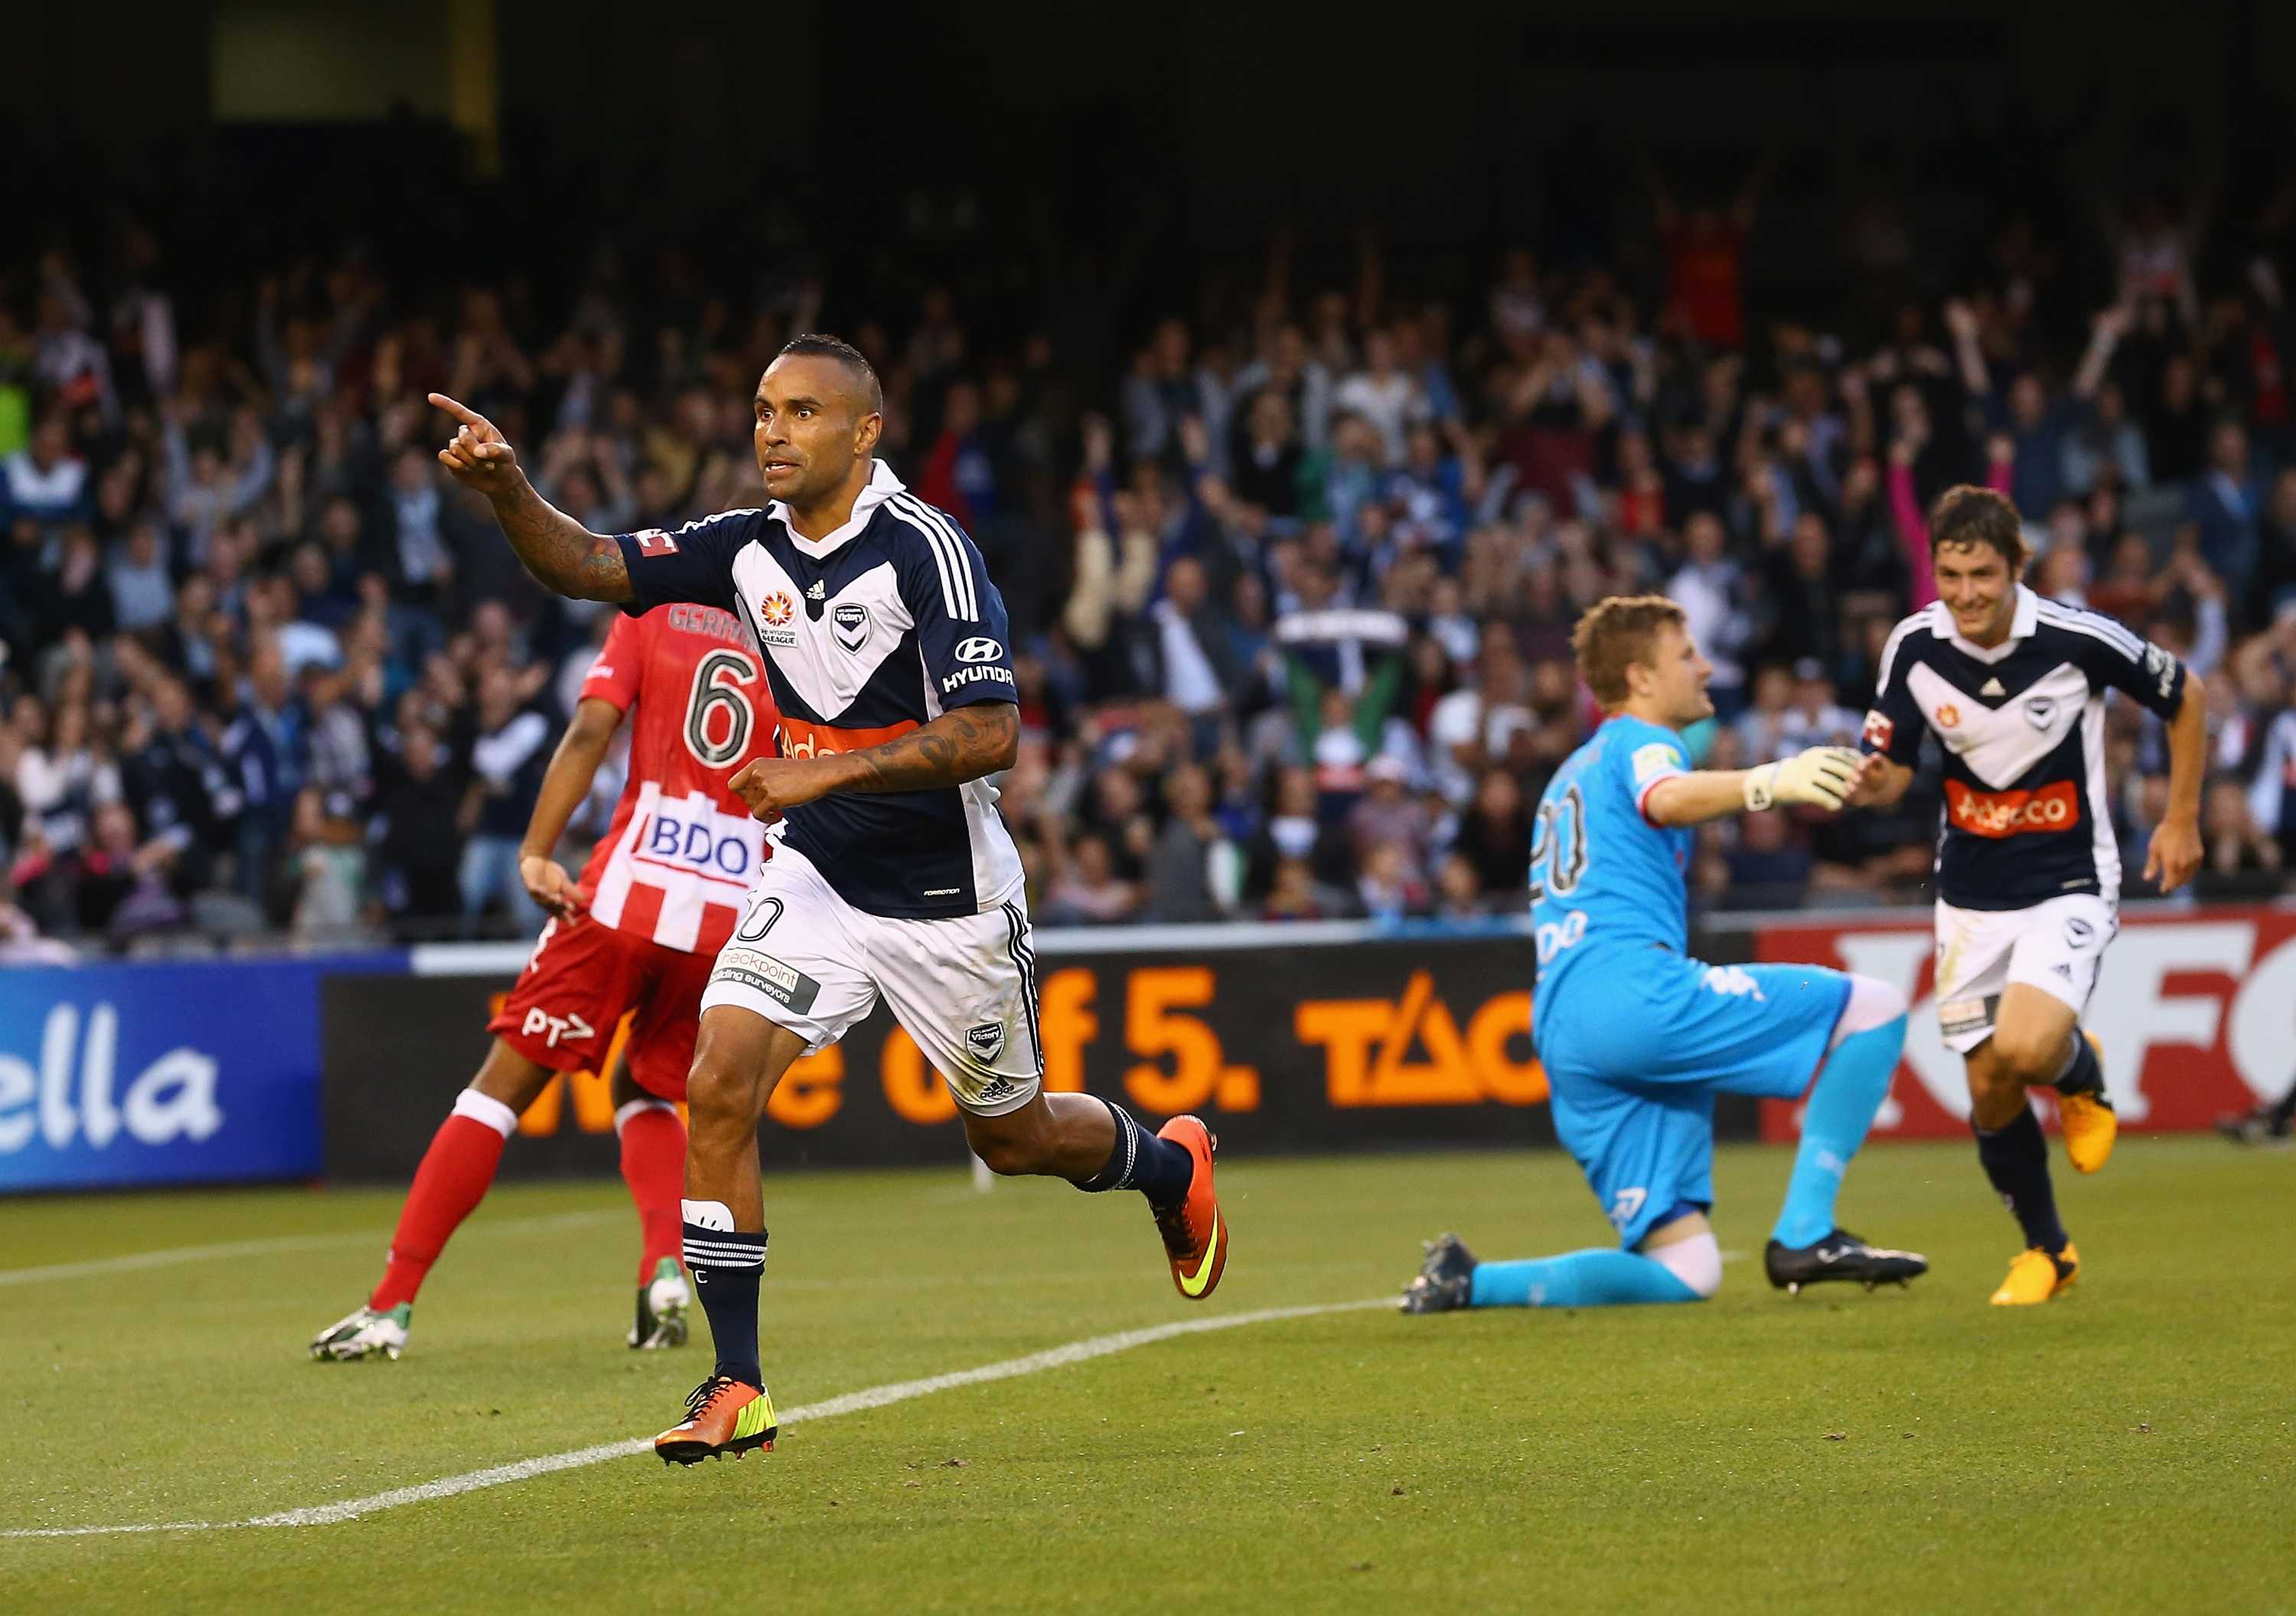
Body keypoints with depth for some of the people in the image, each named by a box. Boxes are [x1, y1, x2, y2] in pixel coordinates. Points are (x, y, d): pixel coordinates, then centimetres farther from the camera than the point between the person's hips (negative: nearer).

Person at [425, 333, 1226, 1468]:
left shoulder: (925, 551, -20)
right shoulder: (751, 546, -1)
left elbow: (989, 735, -25)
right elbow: (586, 566, -4)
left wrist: (827, 772, -29)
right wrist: (509, 492, -24)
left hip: (946, 899, -4)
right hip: (812, 876, 5)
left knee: (1014, 1137, 13)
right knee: (719, 1086, -17)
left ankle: (1171, 1166, 48)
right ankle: (736, 1387, -11)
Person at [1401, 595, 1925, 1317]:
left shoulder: (1572, 775, 33)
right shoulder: (1639, 742, 6)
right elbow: (1667, 798, -20)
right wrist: (1768, 783, -38)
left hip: (1564, 1037, 9)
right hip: (1633, 991, -9)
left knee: (1684, 1274, 5)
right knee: (1873, 1009, -8)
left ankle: (1471, 1282, -3)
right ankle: (1804, 1233, -15)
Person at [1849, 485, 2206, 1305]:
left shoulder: (2078, 639, -18)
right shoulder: (1914, 648, -9)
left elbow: (2186, 697, -1)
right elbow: (1890, 774, 0)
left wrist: (2182, 821, 3)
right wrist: (1863, 781, -25)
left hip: (2069, 884, -4)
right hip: (1971, 892, 4)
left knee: (2025, 1049, -26)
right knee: (1990, 1092, 3)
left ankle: (2084, 1071, 13)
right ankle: (2046, 1250, 28)